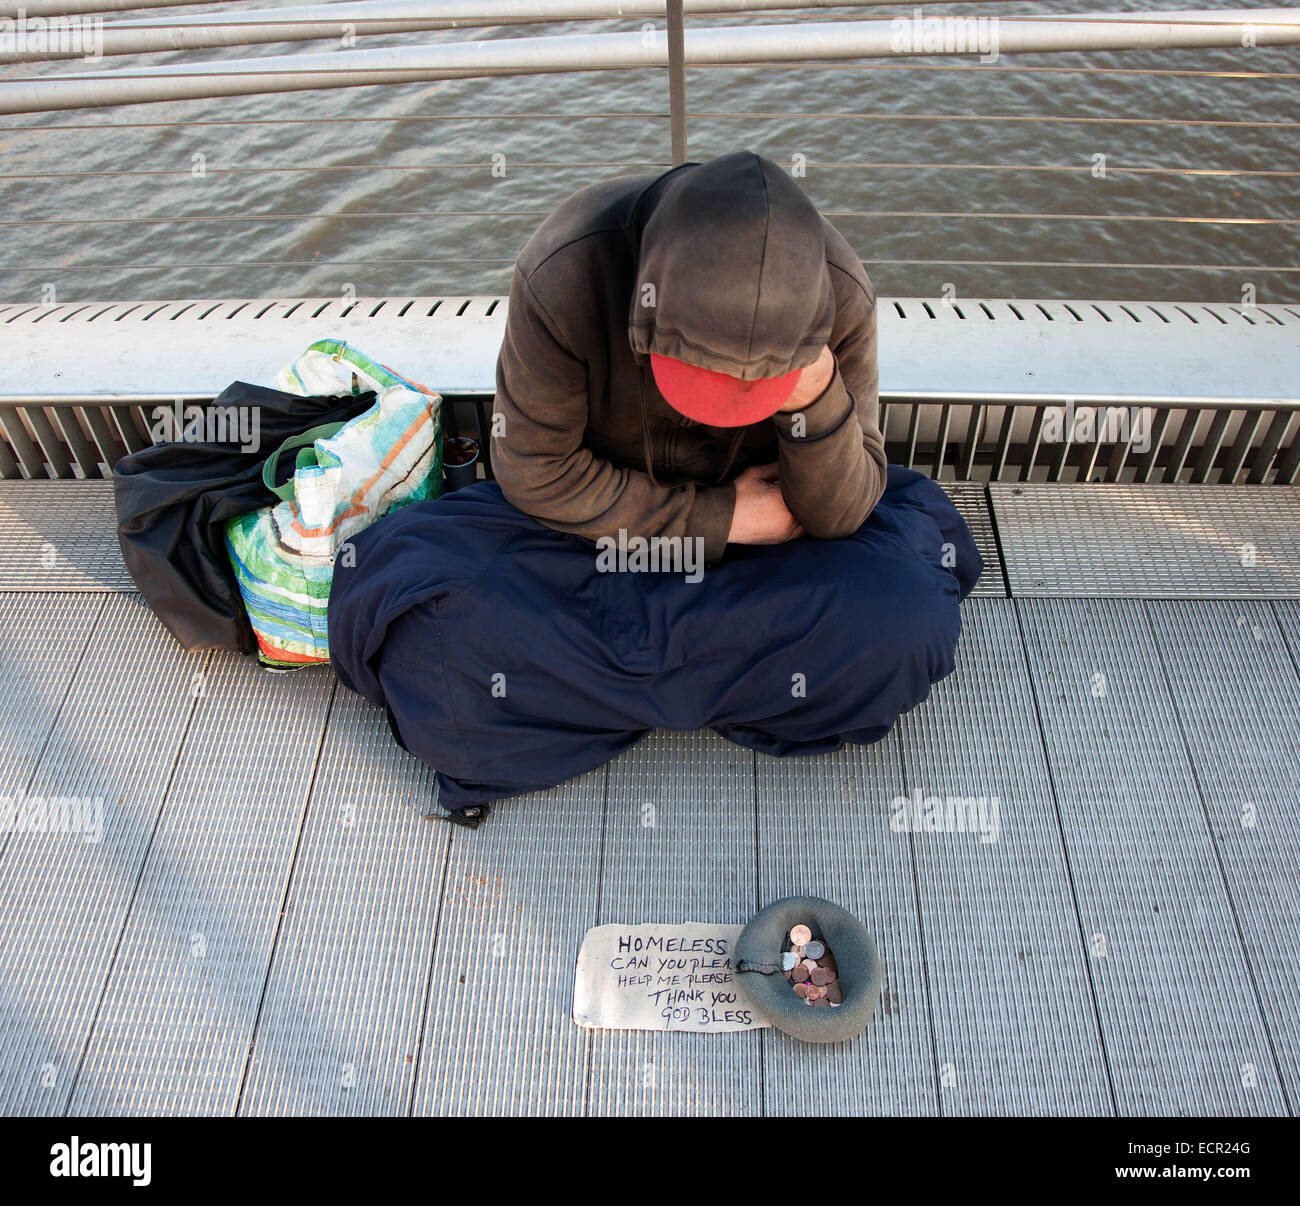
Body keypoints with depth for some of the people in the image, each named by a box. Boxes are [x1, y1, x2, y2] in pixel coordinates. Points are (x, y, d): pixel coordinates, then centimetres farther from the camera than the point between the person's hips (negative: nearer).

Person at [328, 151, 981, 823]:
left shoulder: (840, 295, -23)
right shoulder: (564, 274, -29)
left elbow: (840, 515, -15)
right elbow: (536, 476, -17)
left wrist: (816, 400, -36)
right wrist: (719, 517, -19)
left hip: (754, 528, 1)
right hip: (593, 523, 0)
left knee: (898, 622, -28)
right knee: (428, 632, -26)